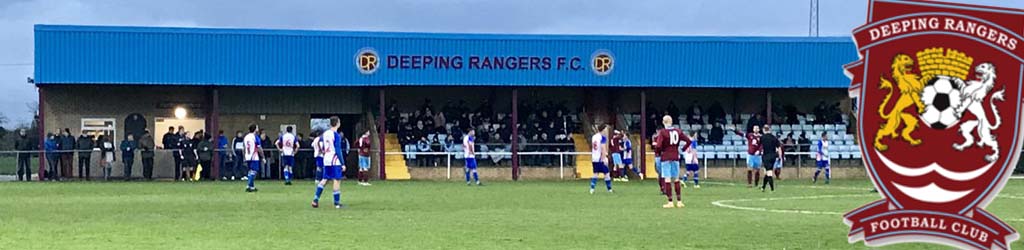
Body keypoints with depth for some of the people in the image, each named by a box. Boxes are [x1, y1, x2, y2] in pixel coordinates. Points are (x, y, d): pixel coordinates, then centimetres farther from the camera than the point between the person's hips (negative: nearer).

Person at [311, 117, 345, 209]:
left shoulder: (325, 133, 8)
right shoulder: (336, 135, -13)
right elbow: (338, 151, -15)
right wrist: (343, 163, -11)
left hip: (326, 160, 7)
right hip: (335, 161, -7)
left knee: (324, 180, 13)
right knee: (337, 180, 0)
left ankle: (315, 199, 3)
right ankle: (337, 203, 2)